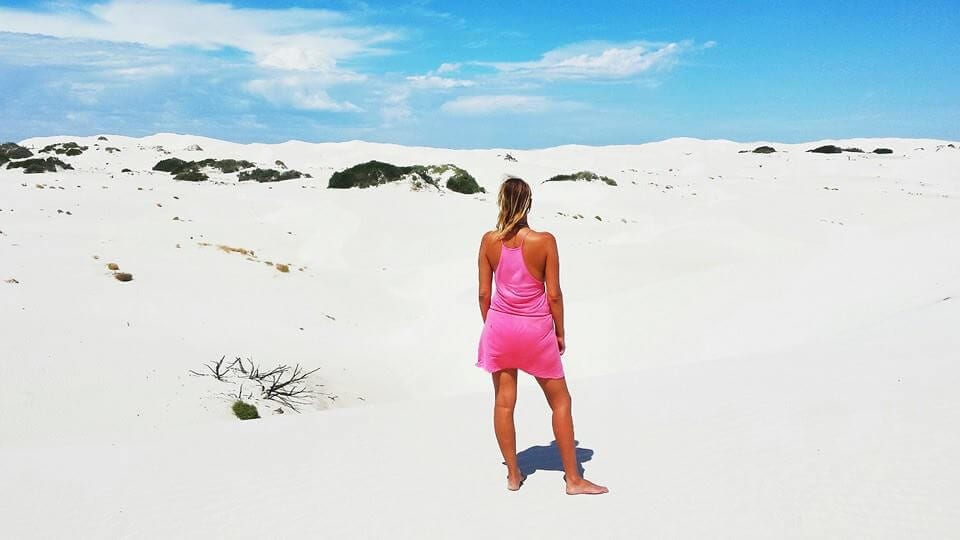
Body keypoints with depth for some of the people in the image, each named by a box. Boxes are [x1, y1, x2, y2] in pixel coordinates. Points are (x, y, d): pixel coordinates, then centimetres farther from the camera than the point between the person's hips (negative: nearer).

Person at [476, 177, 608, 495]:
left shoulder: (489, 241, -6)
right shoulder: (544, 241, -14)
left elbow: (484, 294, 0)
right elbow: (553, 295, -10)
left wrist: (490, 326, 14)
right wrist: (560, 333, 3)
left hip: (500, 325, 3)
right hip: (536, 329, -2)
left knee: (504, 401, 12)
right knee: (560, 401, 11)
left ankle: (513, 475, 21)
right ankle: (573, 479, 17)